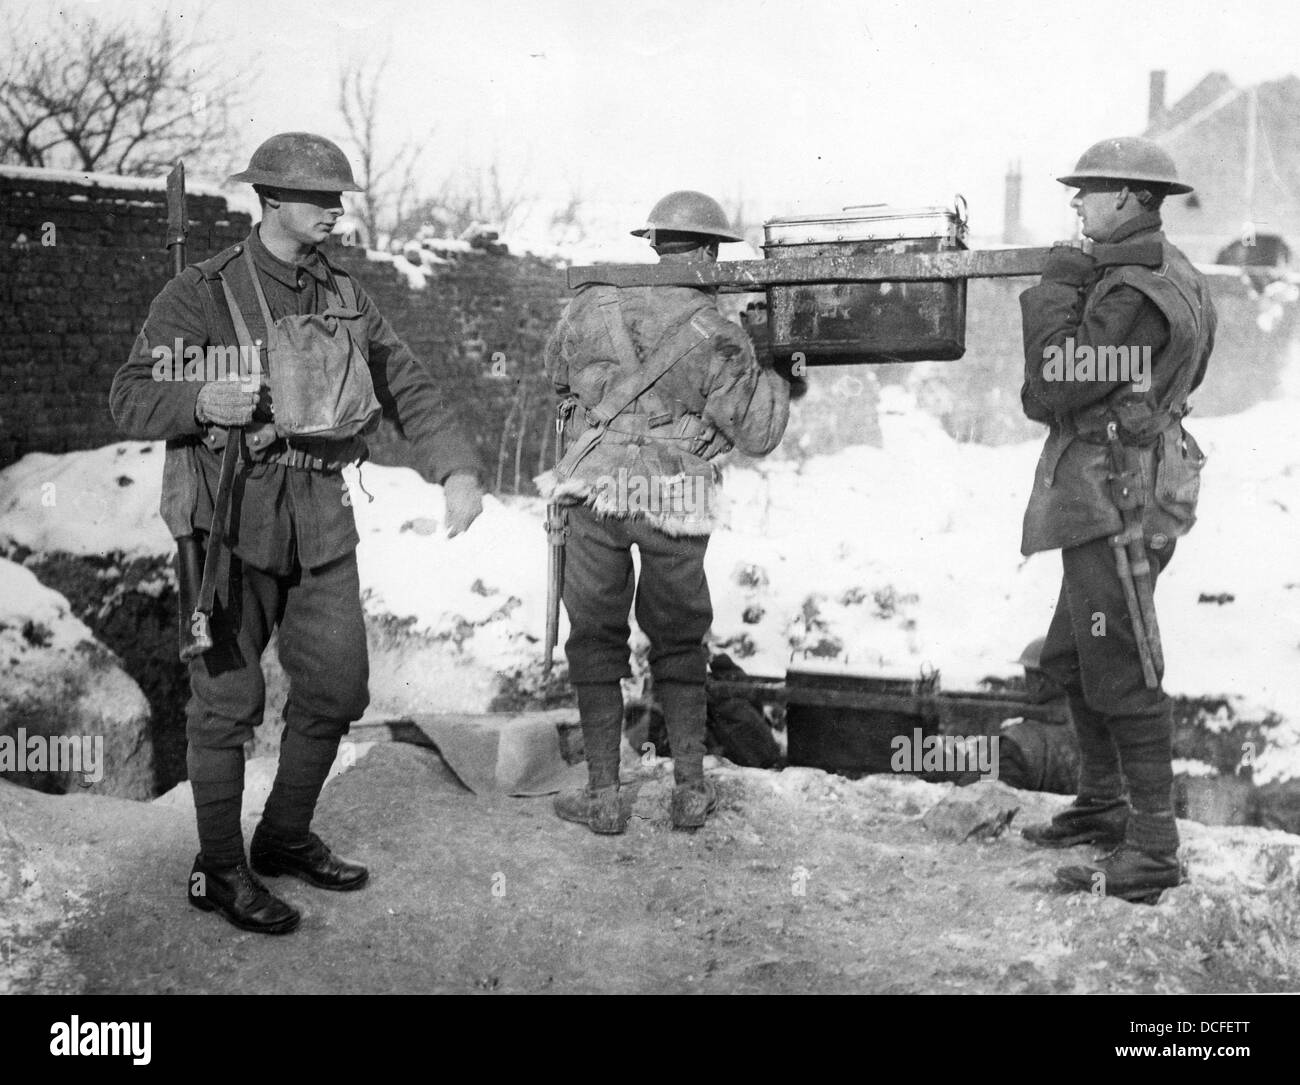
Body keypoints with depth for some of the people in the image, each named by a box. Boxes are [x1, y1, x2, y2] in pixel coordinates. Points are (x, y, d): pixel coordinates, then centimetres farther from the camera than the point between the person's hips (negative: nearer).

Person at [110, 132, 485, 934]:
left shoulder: (344, 296, 12)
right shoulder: (203, 293, -5)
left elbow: (409, 385, 13)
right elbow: (132, 400, -5)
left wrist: (458, 469, -1)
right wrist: (203, 400, -25)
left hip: (321, 516, 6)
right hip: (233, 510, -6)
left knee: (338, 688, 10)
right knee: (229, 698, 0)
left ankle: (286, 837, 30)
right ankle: (219, 871, 15)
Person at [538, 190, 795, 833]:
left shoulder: (591, 305, 3)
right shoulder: (714, 335, -6)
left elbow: (558, 372, 20)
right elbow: (757, 434, -2)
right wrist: (776, 369, 13)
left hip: (593, 491, 1)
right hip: (677, 503, -1)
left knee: (595, 638, 13)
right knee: (678, 643, 17)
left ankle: (603, 797, 14)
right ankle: (690, 791, 18)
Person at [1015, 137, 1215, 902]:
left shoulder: (1137, 292, -19)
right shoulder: (1160, 273, 14)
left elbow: (1053, 388, -20)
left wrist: (1056, 289, -13)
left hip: (1120, 503, -11)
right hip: (1104, 501, 11)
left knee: (1121, 677, -6)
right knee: (1072, 661, 20)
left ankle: (1153, 852, 2)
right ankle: (1104, 807, 33)